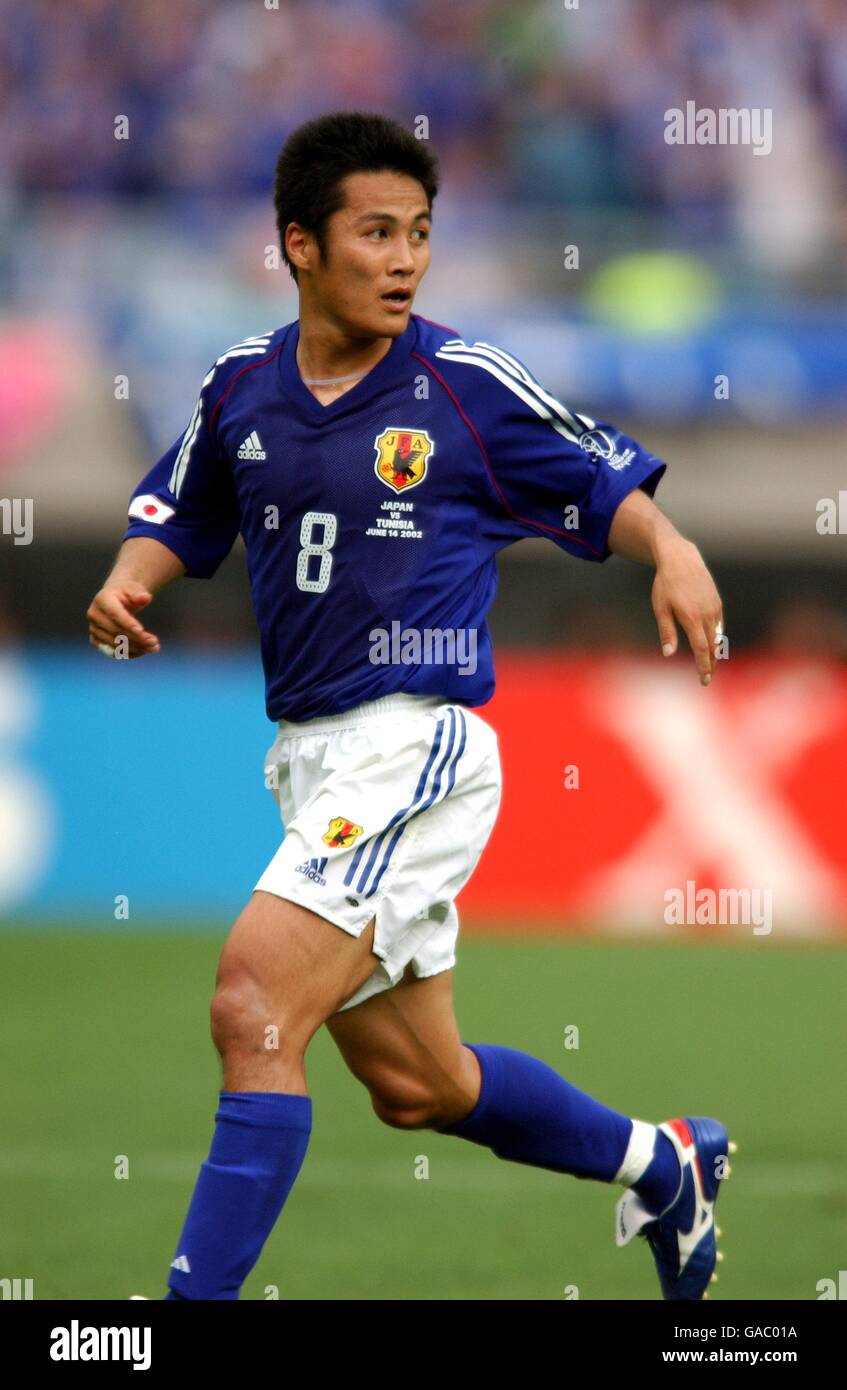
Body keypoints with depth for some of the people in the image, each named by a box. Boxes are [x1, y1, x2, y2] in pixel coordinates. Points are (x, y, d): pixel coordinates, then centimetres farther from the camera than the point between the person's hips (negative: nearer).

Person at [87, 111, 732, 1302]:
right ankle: (660, 1164, 40)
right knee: (416, 1085, 17)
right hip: (308, 752, 7)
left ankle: (199, 1291, -19)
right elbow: (175, 519, 20)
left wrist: (672, 551, -17)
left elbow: (608, 485, 3)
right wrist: (130, 583, -1)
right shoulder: (243, 387, 6)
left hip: (417, 746, -6)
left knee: (256, 1008, -22)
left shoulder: (469, 388, -7)